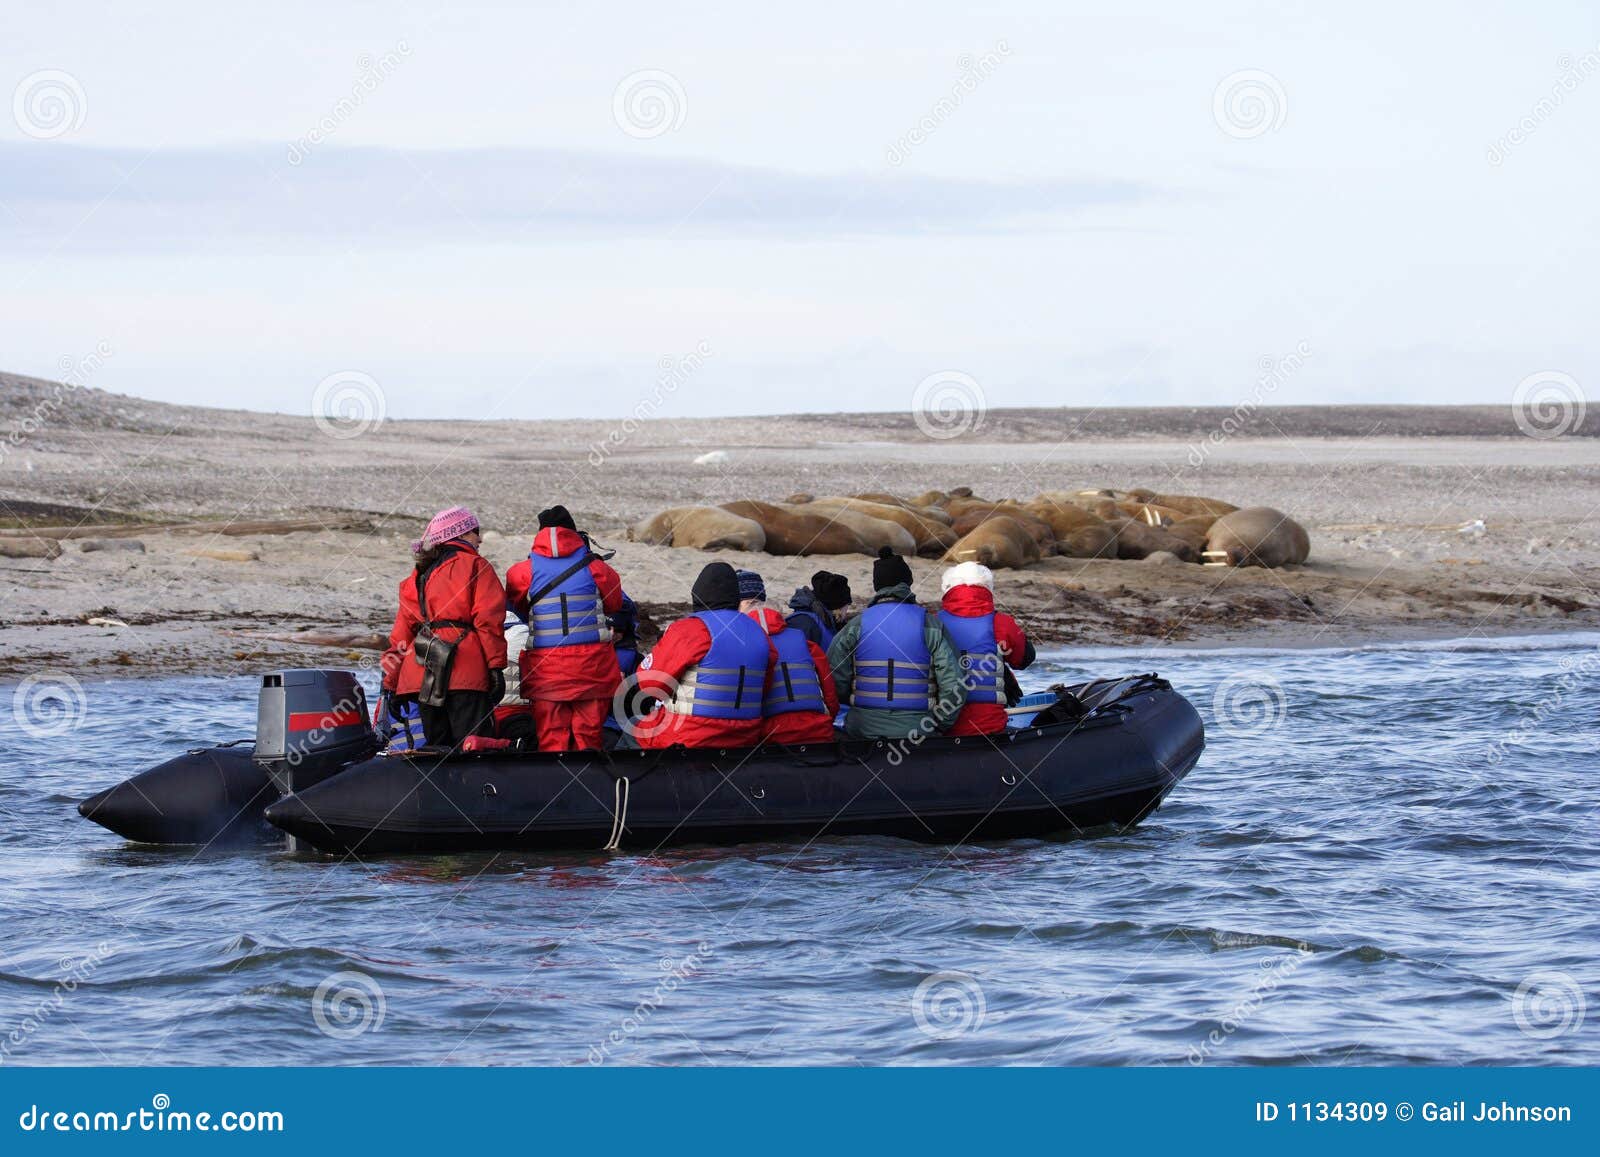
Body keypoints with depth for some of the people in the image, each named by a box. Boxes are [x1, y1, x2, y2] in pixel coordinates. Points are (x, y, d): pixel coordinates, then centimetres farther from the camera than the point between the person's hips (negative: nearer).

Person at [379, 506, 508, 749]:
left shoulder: (417, 577, 24)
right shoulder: (475, 565, 5)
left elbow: (401, 632, 21)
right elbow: (488, 620, -7)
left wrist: (391, 683, 22)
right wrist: (496, 666, -8)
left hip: (423, 680, 6)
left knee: (439, 748, 12)